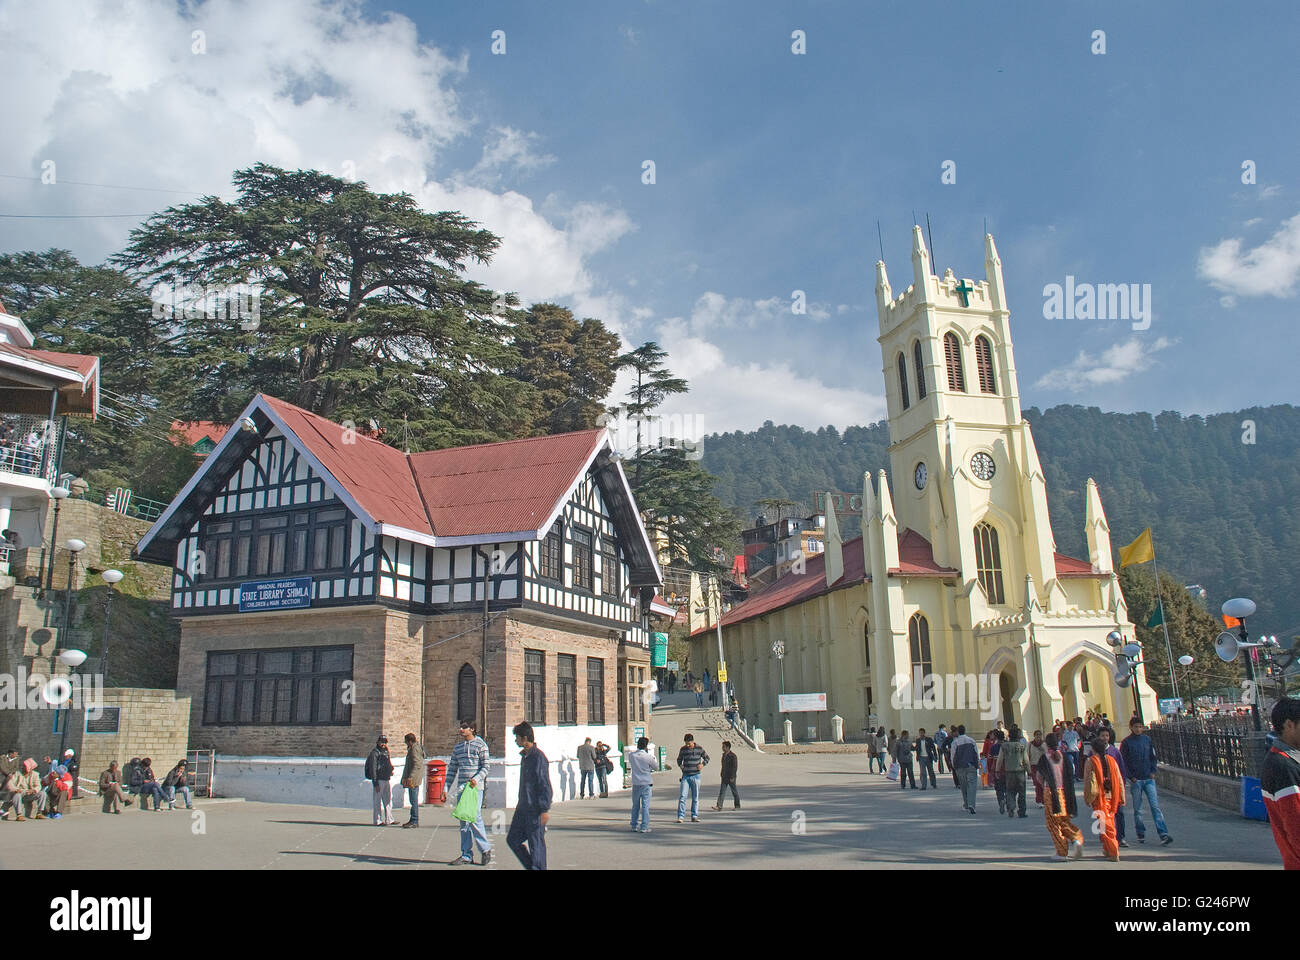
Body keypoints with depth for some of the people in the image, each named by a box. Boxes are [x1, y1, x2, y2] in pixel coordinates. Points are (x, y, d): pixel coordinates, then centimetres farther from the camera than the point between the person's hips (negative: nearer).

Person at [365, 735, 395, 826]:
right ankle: (378, 821, 4)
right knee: (378, 801, -2)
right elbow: (373, 769, -14)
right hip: (379, 780, -8)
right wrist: (375, 784, -17)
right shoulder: (374, 753, -10)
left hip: (387, 780, 8)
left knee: (388, 801, 12)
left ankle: (389, 820, 19)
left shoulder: (386, 752, 15)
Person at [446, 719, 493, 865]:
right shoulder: (457, 747, 14)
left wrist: (477, 778, -22)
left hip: (476, 787, -6)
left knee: (474, 818, -11)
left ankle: (485, 849, 5)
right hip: (461, 787, 6)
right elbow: (452, 768, 17)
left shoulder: (480, 745, -2)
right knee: (463, 821, 6)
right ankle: (466, 855, 12)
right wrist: (447, 787, 11)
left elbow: (485, 767, -5)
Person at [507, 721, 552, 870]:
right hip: (523, 808, 9)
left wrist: (545, 809, -21)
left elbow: (545, 785, -18)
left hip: (535, 810, -9)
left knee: (536, 844, -2)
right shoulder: (524, 756, 13)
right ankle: (531, 866, 22)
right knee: (513, 839, 11)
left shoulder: (539, 757, -15)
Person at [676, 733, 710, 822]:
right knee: (682, 796, -8)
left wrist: (702, 764, -5)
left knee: (695, 797, 5)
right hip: (685, 776, 0)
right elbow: (679, 759, 18)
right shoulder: (683, 749, 3)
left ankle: (694, 816, 13)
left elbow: (707, 758, 12)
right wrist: (680, 765, -2)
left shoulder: (699, 748, -1)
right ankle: (680, 817, -8)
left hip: (696, 776, 0)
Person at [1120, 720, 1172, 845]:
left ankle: (1163, 834, -10)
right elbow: (1123, 762, -2)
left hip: (1149, 779, 2)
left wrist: (1153, 771, 3)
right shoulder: (1126, 742, -3)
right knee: (1137, 809, 6)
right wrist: (1131, 777, -9)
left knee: (1155, 806, -7)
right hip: (1135, 780, -2)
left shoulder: (1147, 739, 6)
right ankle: (1141, 834, 16)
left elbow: (1153, 756, 16)